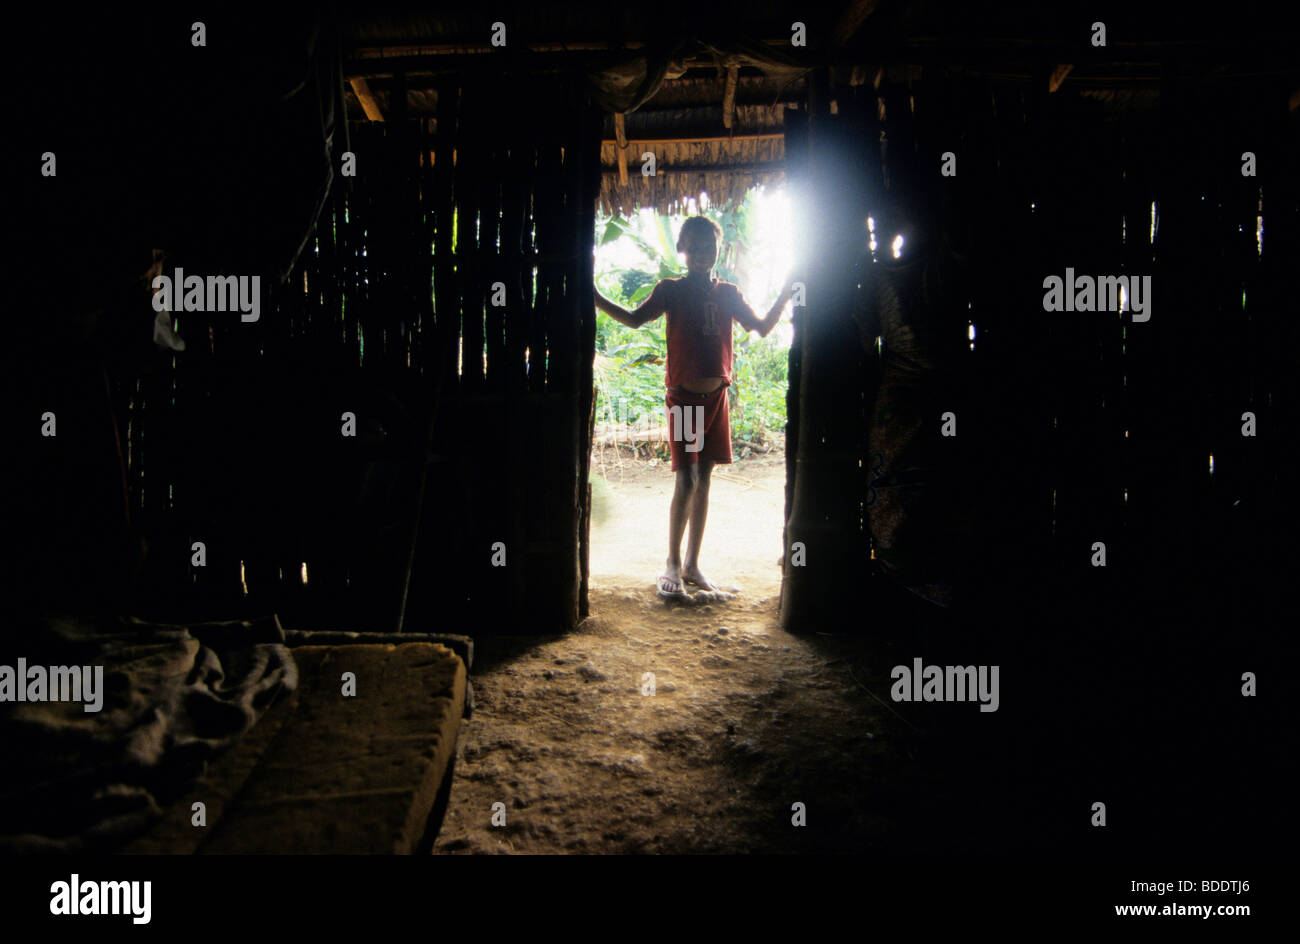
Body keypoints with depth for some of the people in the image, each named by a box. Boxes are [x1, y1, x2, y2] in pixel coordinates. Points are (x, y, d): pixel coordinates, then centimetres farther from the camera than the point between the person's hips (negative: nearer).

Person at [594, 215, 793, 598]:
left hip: (716, 397, 4)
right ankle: (672, 564, 3)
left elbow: (763, 328, 16)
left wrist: (787, 291, 8)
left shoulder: (728, 293, 12)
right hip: (683, 397, -4)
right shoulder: (671, 290, 2)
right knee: (687, 480, -11)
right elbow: (634, 319, -5)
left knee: (704, 479, 8)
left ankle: (692, 565, 17)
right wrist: (593, 296, -15)